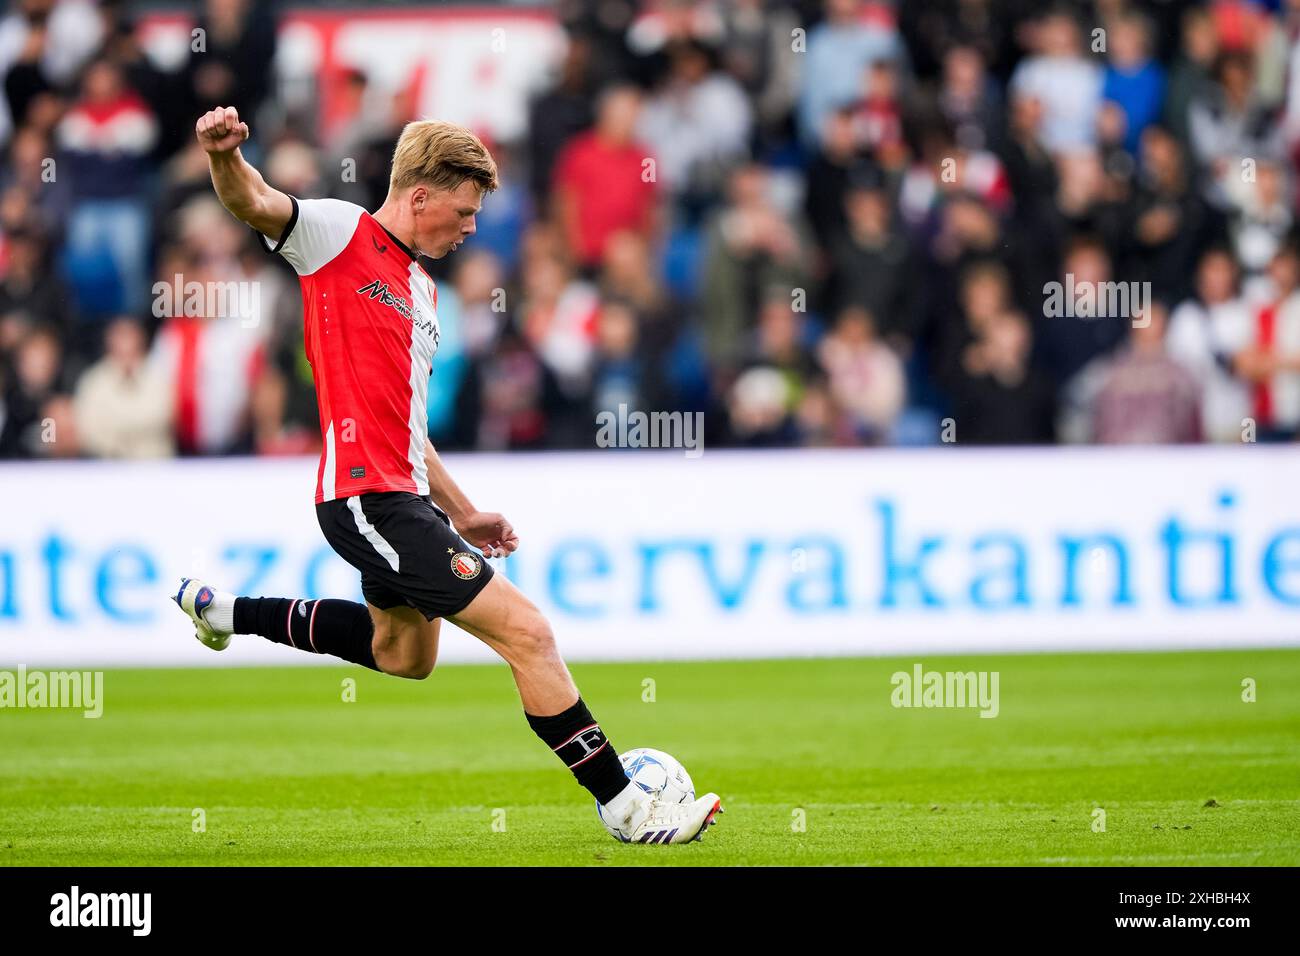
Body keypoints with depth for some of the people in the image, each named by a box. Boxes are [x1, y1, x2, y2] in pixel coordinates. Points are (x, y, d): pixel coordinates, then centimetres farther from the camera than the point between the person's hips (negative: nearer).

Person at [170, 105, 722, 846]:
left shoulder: (421, 289, 19)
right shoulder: (340, 233, -6)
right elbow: (255, 204, -24)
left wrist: (460, 511, 26)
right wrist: (227, 157, -46)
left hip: (404, 494, 10)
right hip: (370, 498, -10)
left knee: (404, 652, 32)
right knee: (527, 632, -13)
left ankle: (227, 613, 42)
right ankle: (626, 806, -7)